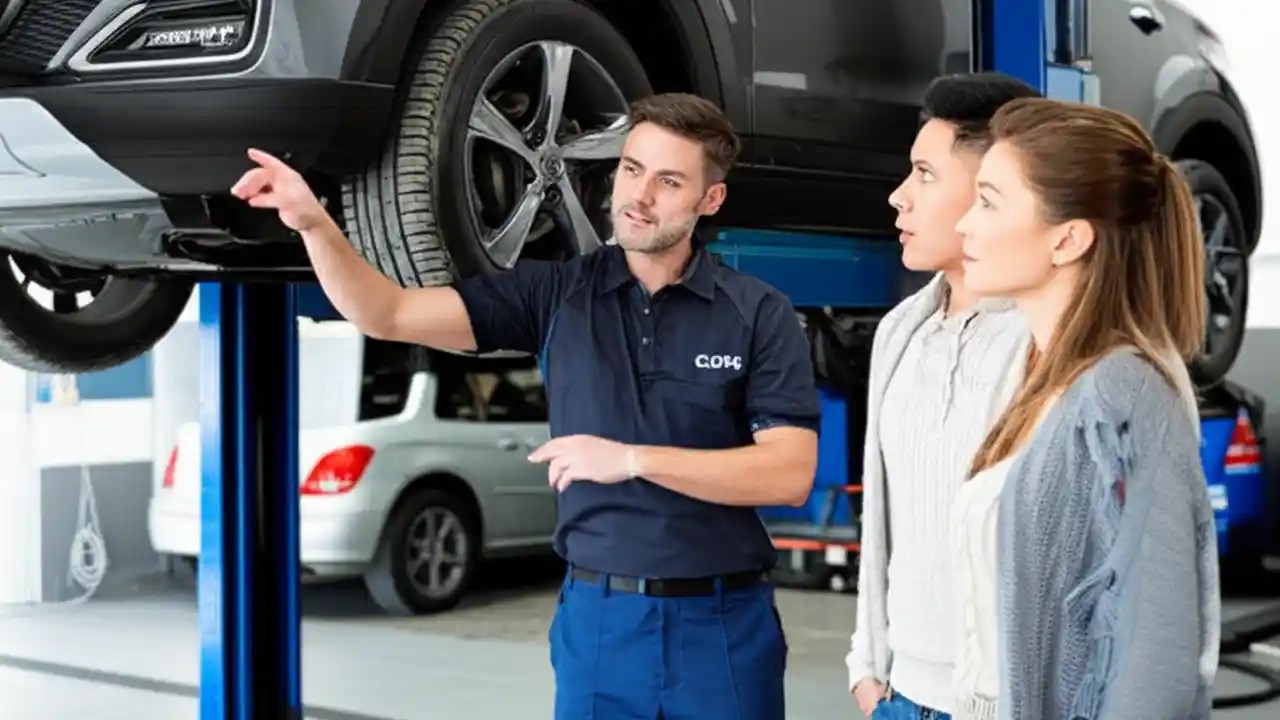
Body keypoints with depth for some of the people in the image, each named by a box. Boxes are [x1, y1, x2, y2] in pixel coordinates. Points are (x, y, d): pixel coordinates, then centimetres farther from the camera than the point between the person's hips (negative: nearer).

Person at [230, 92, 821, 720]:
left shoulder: (760, 315, -4)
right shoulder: (556, 293, 1)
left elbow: (790, 473, -12)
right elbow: (387, 314, -3)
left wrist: (632, 459, -18)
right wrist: (314, 224, -20)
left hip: (722, 623, -1)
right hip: (596, 619, 2)